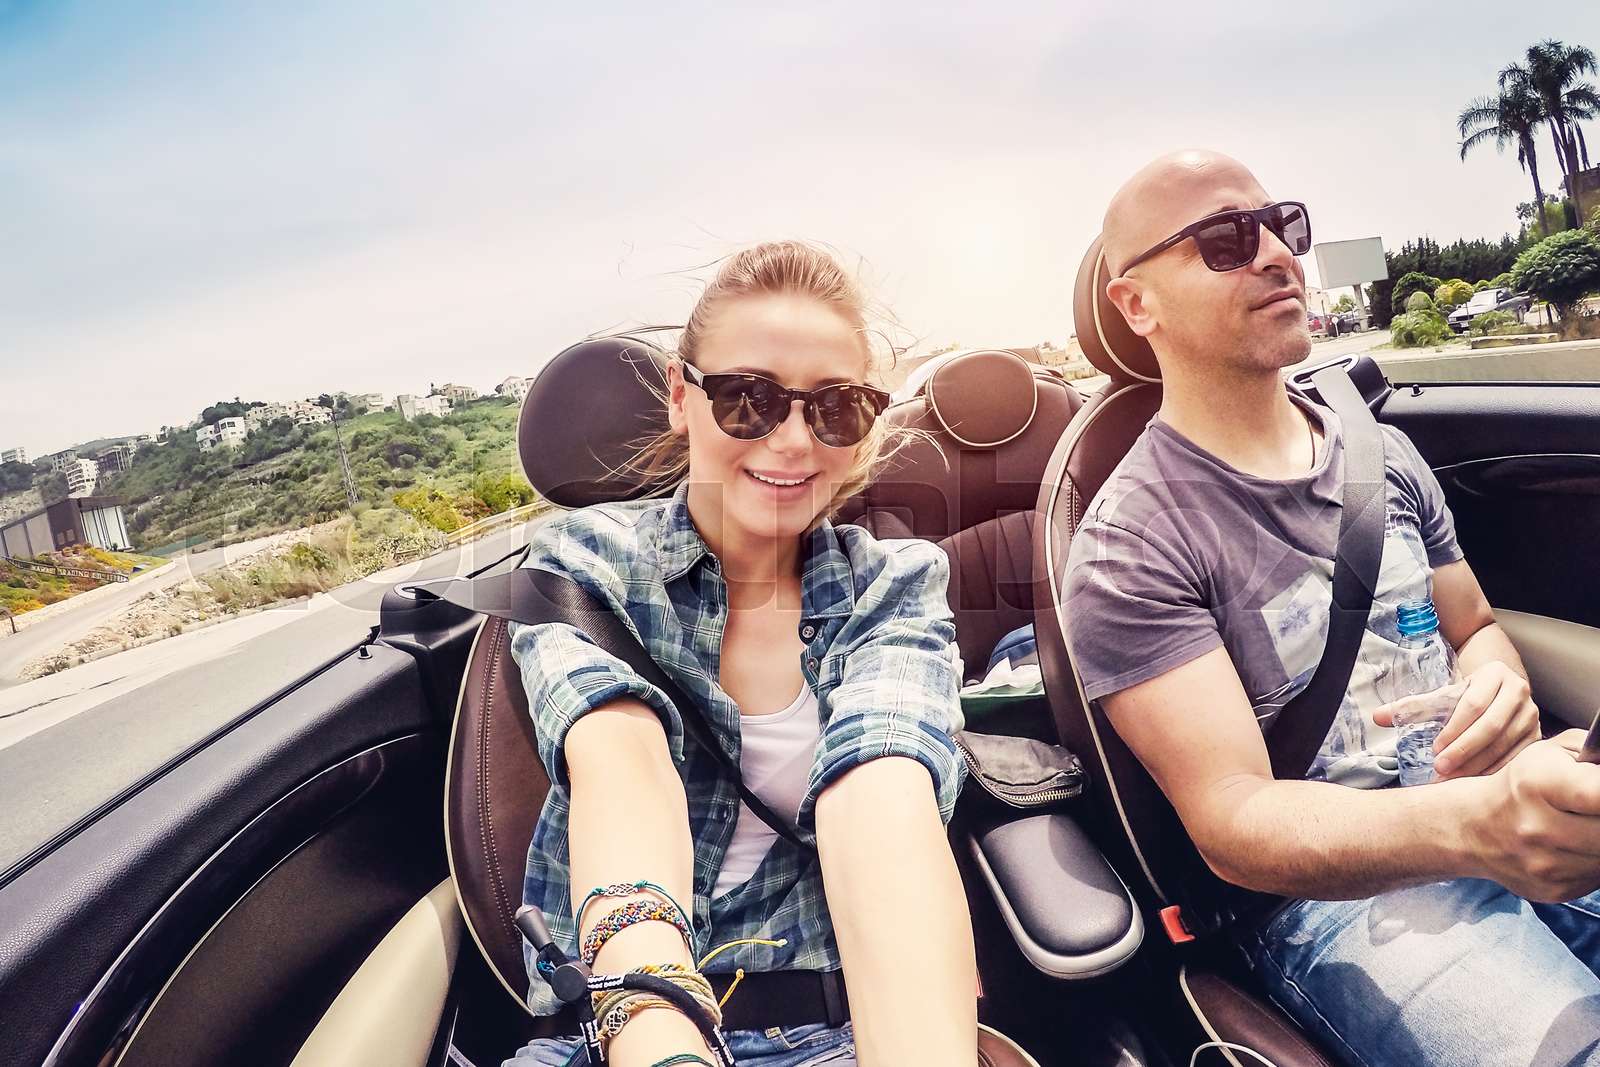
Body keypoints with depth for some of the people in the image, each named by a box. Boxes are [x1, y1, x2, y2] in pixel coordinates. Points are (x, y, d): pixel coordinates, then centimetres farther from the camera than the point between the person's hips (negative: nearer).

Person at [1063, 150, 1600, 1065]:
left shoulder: (1383, 453, 9)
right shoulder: (1132, 544, -13)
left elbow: (1475, 628, 19)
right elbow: (1230, 819, -17)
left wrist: (1500, 689, -6)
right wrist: (1474, 825, -33)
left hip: (1526, 821, 7)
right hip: (1333, 890, -6)